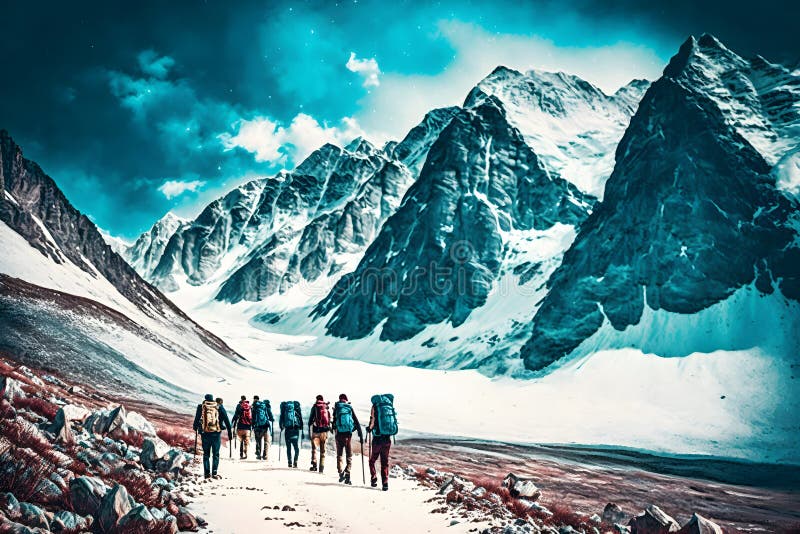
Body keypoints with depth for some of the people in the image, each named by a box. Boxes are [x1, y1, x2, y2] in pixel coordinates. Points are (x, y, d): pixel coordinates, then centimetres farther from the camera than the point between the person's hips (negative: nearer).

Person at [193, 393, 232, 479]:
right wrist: (229, 432, 5)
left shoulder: (201, 407, 3)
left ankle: (207, 473, 8)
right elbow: (226, 419, 1)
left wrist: (195, 428, 25)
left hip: (205, 433, 1)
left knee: (206, 454, 11)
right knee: (216, 454, 8)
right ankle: (214, 473, 1)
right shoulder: (219, 407, 3)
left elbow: (196, 419, 8)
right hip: (216, 433, -1)